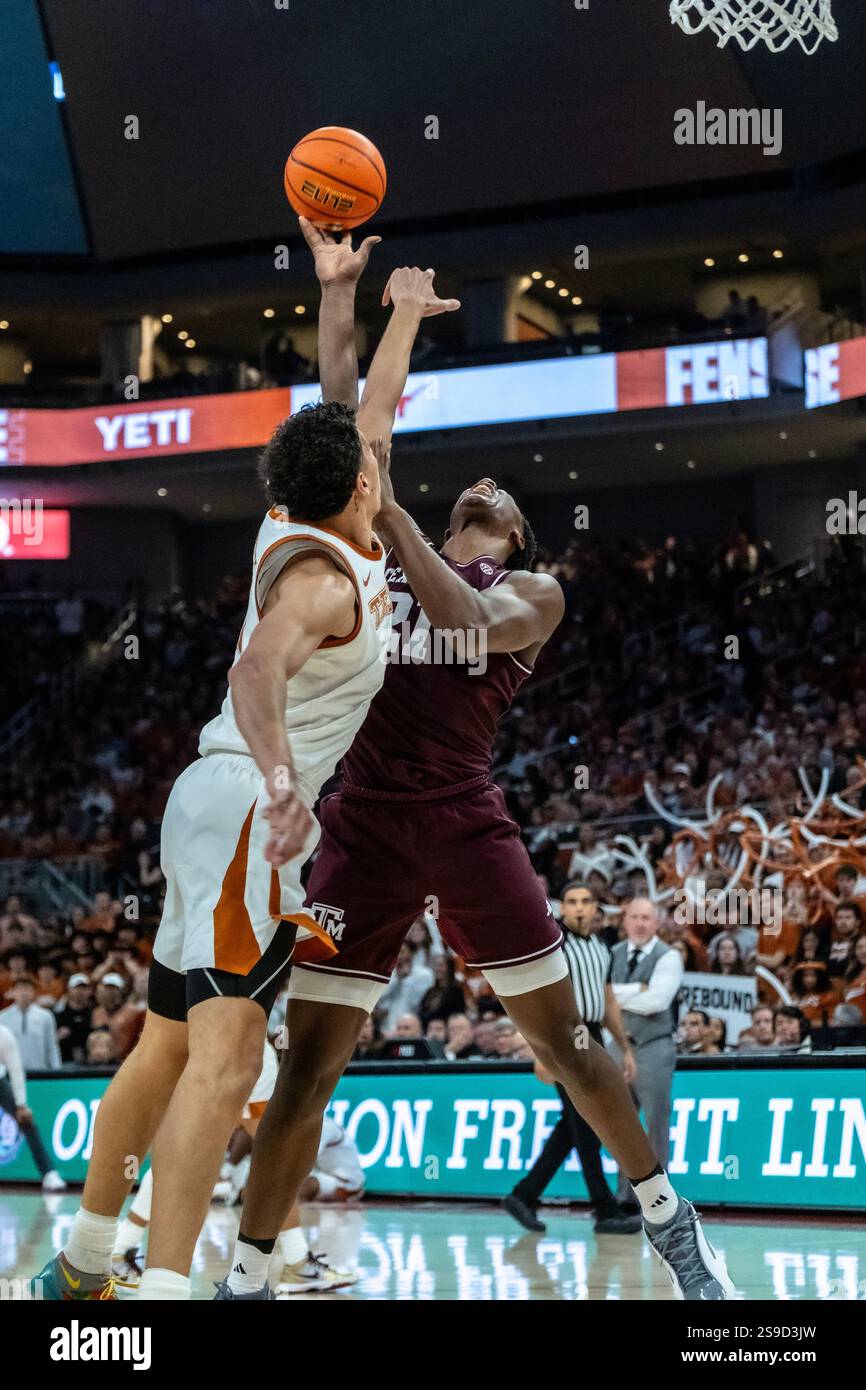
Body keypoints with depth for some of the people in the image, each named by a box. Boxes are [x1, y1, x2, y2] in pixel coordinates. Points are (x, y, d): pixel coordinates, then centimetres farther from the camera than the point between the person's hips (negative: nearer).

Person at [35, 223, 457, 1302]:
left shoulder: (306, 527, 12)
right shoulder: (321, 574, -15)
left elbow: (359, 406, 27)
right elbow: (256, 669, -34)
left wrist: (401, 311, 38)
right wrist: (283, 778, -47)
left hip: (224, 805, 10)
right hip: (244, 808, -10)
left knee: (169, 1047, 17)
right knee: (225, 1053, -21)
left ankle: (85, 1263, 26)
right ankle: (164, 1289, -32)